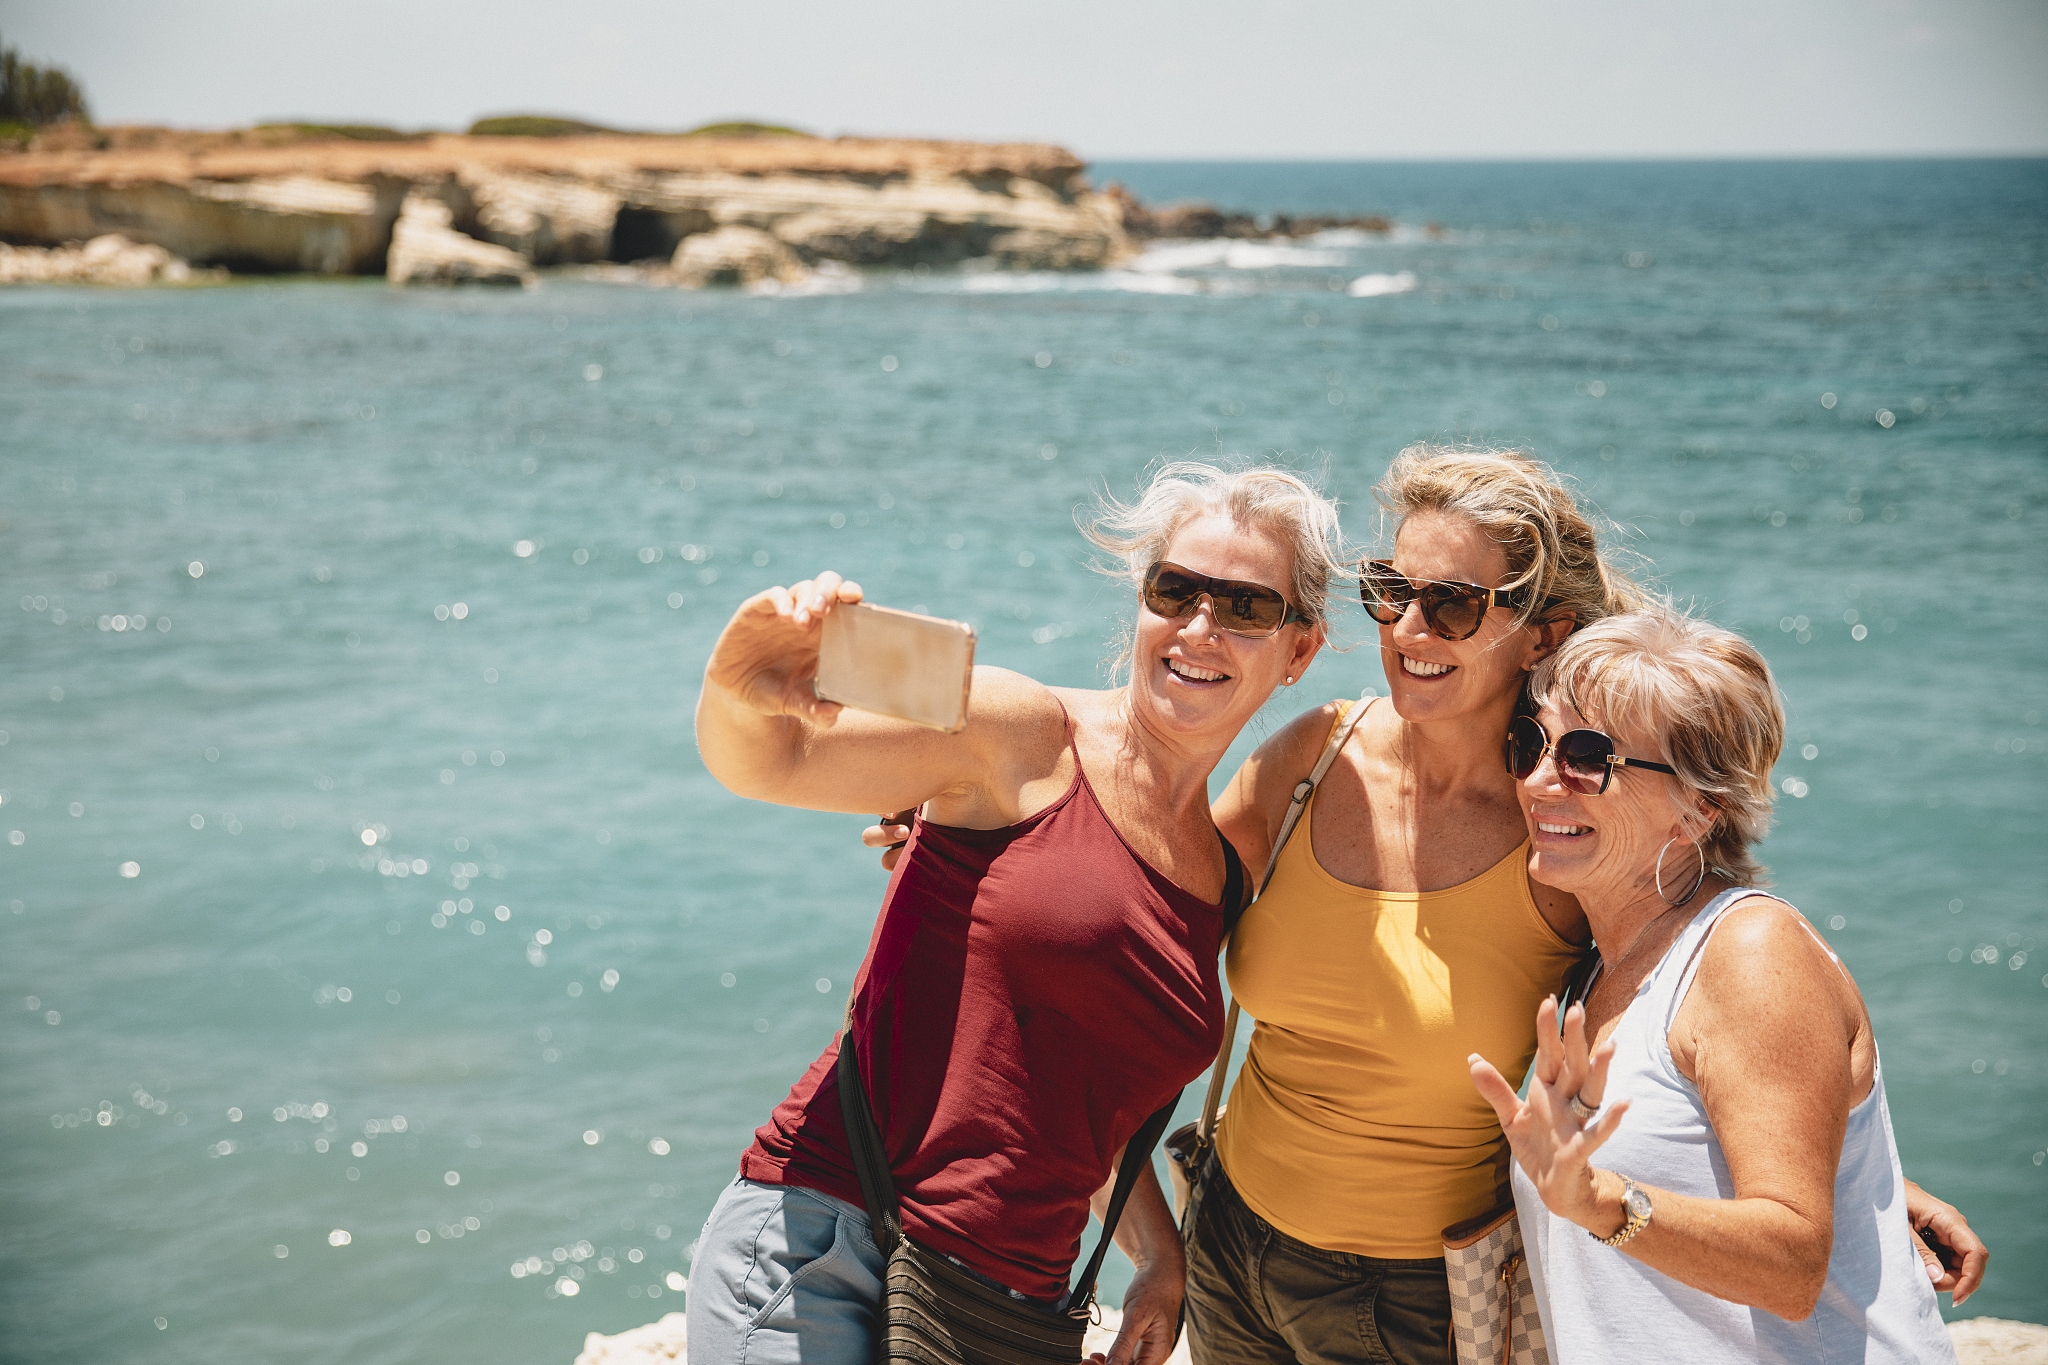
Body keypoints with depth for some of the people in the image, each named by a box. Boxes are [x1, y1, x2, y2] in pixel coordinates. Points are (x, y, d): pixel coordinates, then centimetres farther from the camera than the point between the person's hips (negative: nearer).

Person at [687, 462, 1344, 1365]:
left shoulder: (1224, 877, 13)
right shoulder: (1021, 736, -2)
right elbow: (765, 761, -7)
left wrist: (1158, 1256, 10)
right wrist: (737, 692, -28)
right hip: (820, 1243, -5)